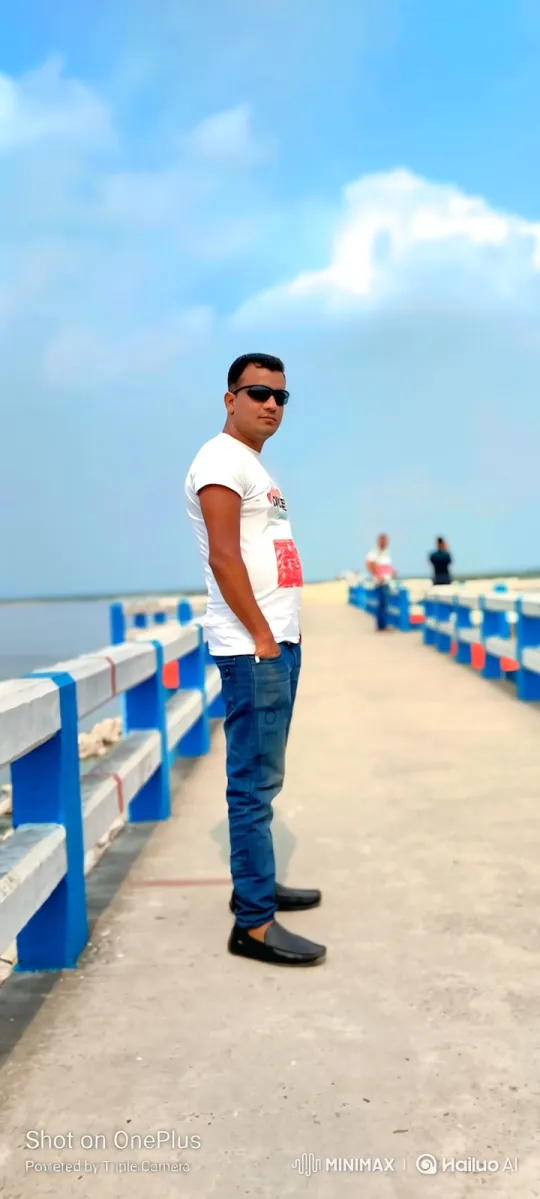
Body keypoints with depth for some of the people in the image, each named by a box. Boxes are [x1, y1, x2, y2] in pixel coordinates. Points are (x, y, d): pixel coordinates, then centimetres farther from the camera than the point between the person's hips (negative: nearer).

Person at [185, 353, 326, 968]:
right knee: (254, 783, -8)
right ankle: (254, 923, -3)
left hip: (277, 643, 10)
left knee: (261, 779, 15)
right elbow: (223, 557, -19)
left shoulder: (253, 466, 20)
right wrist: (262, 638, -17)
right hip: (252, 648, -10)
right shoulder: (222, 459, -9)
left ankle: (256, 885, 26)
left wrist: (281, 638, 15)